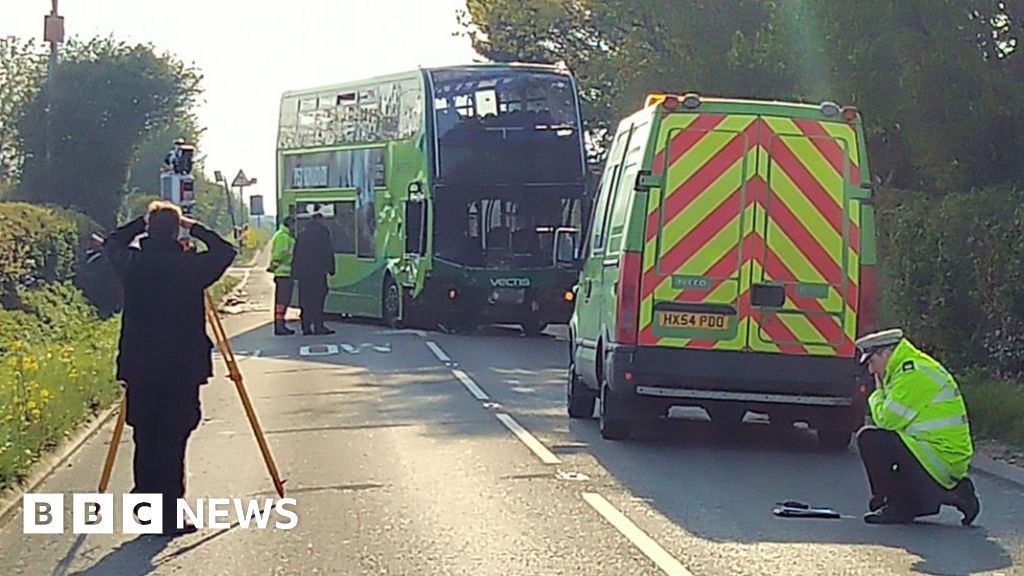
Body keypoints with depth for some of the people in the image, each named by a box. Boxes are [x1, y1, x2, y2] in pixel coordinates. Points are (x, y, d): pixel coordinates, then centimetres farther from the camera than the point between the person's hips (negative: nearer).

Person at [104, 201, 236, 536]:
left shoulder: (131, 264, -1)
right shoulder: (190, 266, -10)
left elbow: (111, 243, 21)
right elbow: (226, 252, 5)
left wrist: (144, 224, 20)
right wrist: (195, 229, 10)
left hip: (138, 368, 4)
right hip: (181, 369, -4)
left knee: (145, 439, 12)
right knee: (172, 441, -1)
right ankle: (169, 516, -2)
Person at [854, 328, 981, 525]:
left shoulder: (914, 373, -15)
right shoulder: (913, 369, 18)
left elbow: (888, 420, -15)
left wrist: (878, 394, 0)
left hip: (941, 456, -10)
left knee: (869, 439, -17)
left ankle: (897, 507, -9)